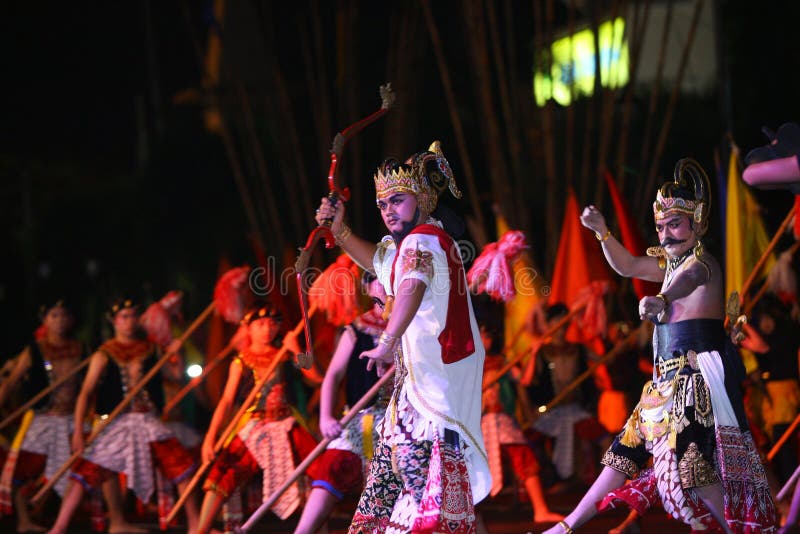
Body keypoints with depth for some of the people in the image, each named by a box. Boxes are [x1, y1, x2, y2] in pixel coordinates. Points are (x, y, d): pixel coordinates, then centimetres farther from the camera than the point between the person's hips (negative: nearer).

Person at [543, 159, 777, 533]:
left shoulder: (701, 261, -12)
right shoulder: (670, 261, 17)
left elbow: (688, 279, -37)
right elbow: (626, 265, 29)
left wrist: (662, 300, -60)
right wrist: (602, 231, 12)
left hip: (698, 374, -10)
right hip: (669, 376, 10)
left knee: (691, 460, -19)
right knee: (630, 445, 12)